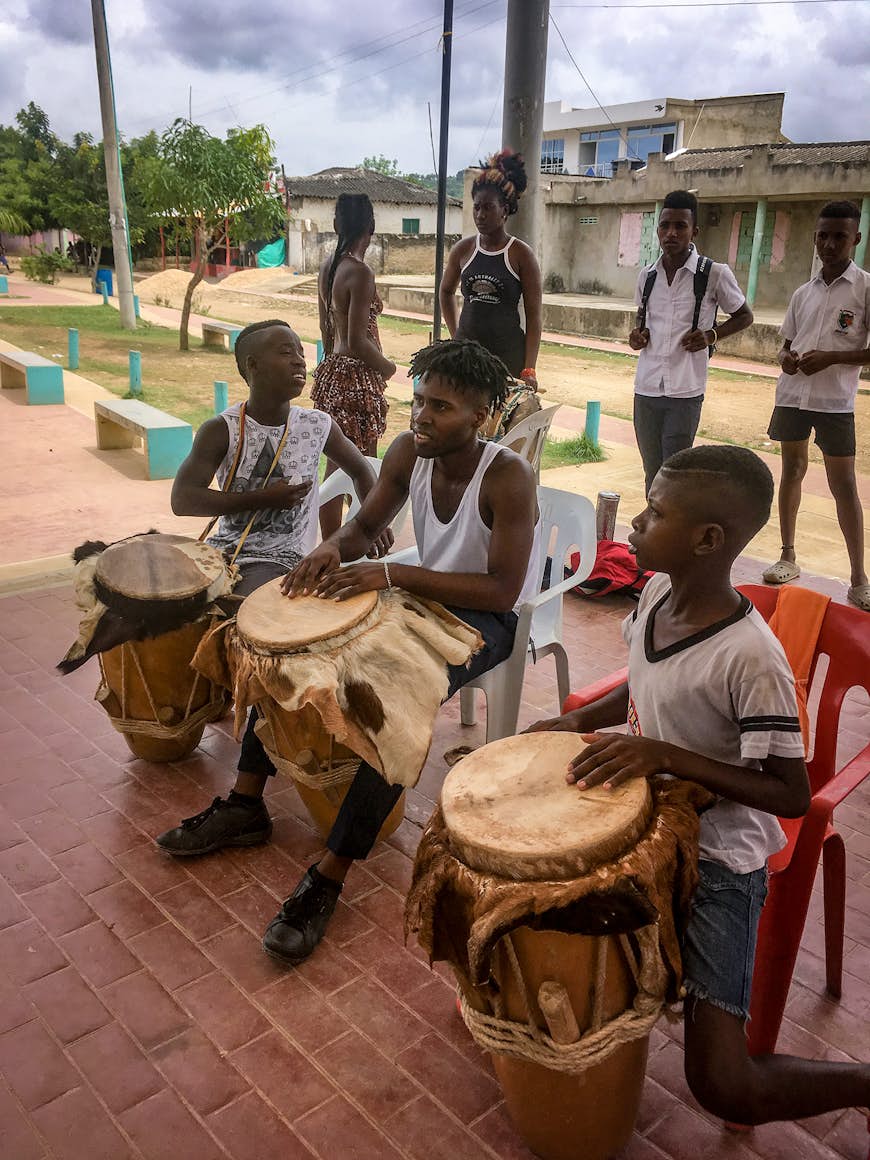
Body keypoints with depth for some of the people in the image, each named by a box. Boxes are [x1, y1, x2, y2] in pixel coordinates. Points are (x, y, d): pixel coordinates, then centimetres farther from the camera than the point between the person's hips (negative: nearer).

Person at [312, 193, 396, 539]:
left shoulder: (327, 266, 9)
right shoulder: (360, 273, -17)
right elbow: (357, 341, -20)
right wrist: (388, 367, -4)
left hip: (332, 371, 9)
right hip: (356, 378, -9)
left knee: (338, 467, 16)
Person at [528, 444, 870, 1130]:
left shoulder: (751, 660, -29)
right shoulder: (659, 591, -6)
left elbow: (793, 796, -21)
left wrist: (668, 755, -29)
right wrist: (579, 721, -1)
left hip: (716, 860, -7)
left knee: (725, 1091, -11)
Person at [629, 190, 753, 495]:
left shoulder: (715, 274, -4)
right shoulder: (647, 275, 8)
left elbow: (744, 316, 9)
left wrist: (712, 335, -9)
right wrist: (637, 333, 6)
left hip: (685, 392, -4)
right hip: (646, 389, 4)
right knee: (652, 474, 11)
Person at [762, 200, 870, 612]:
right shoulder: (803, 293, 11)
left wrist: (831, 358, -18)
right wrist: (786, 358, -4)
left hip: (835, 401, -5)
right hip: (792, 394, 5)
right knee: (792, 471, 11)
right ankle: (788, 558, 23)